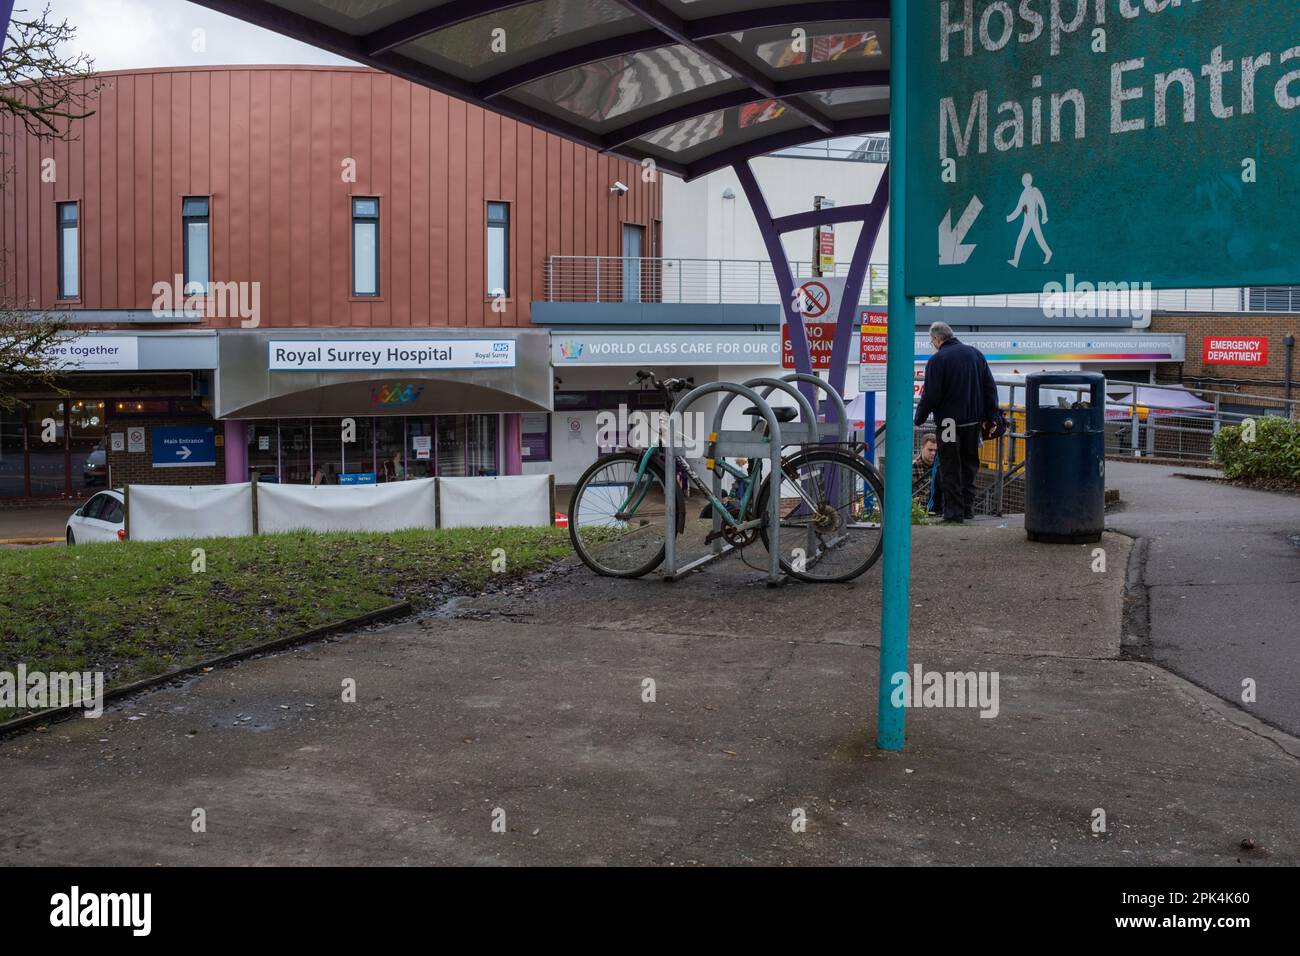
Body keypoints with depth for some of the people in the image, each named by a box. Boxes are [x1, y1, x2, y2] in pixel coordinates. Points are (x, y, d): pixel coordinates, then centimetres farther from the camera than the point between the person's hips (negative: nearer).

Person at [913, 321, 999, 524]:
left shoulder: (937, 360, -12)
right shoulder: (976, 353, 7)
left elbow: (930, 395, -13)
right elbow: (990, 387, 9)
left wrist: (919, 419, 0)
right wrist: (989, 416, 14)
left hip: (948, 421, -6)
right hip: (973, 421, 6)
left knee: (950, 469, 1)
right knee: (969, 464, 16)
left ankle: (953, 512, 0)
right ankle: (968, 507, 20)